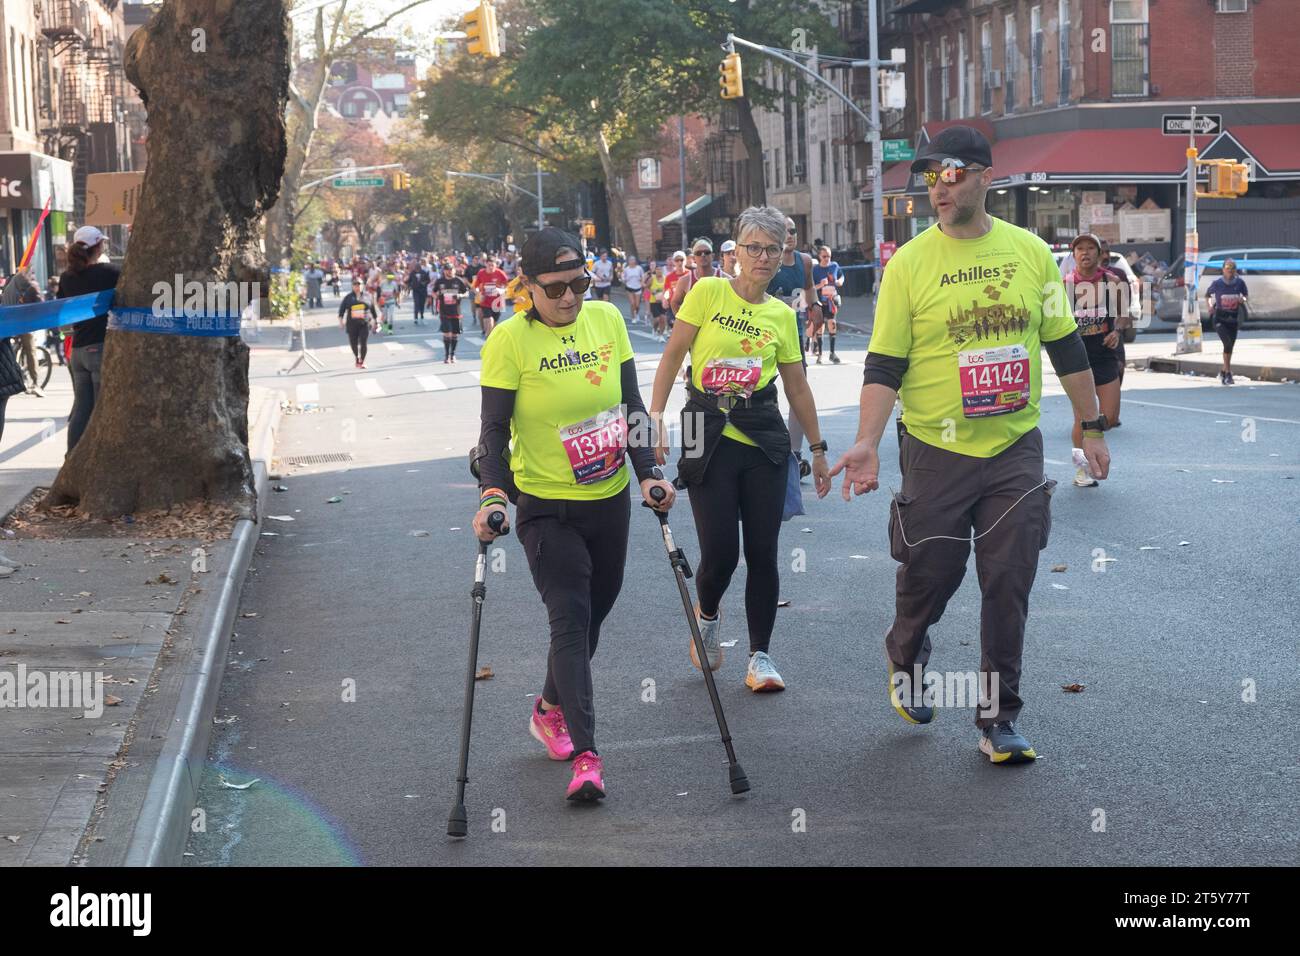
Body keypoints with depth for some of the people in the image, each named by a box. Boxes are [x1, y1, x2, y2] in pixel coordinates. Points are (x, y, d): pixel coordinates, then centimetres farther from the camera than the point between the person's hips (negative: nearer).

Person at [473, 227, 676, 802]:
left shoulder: (607, 319, -1)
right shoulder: (509, 340, -13)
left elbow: (631, 405, 6)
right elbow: (494, 428, -9)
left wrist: (648, 473, -2)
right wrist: (492, 495, -22)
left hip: (610, 500, 5)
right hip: (546, 505, -5)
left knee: (593, 612, 15)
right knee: (570, 620, -13)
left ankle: (551, 710, 39)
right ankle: (585, 755, -15)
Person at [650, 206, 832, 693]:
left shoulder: (782, 315, 9)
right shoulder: (708, 292, -1)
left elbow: (797, 387, 16)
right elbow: (672, 357, -2)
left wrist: (817, 449, 18)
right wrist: (655, 419, -11)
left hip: (763, 438, 3)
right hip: (708, 436, -3)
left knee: (762, 552, 1)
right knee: (720, 552, -6)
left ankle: (760, 657, 13)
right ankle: (708, 616, 28)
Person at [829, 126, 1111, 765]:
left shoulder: (1030, 252, 2)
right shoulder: (908, 263, -5)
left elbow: (1066, 348, 10)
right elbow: (885, 364, -7)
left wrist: (1091, 429, 12)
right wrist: (867, 442, -18)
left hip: (1016, 451, 2)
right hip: (937, 453, -2)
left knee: (1009, 587, 1)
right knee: (929, 576, 7)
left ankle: (998, 720, 11)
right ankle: (905, 663, 40)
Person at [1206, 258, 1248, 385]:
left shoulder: (1240, 282, -4)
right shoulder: (1217, 283, -8)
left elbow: (1245, 296, 10)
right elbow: (1207, 295, 7)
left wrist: (1243, 300, -12)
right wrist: (1210, 306, -8)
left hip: (1233, 318, 3)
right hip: (1219, 318, -3)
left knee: (1230, 346, 11)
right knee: (1228, 343, -21)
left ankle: (1223, 372, 32)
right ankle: (1228, 373, -13)